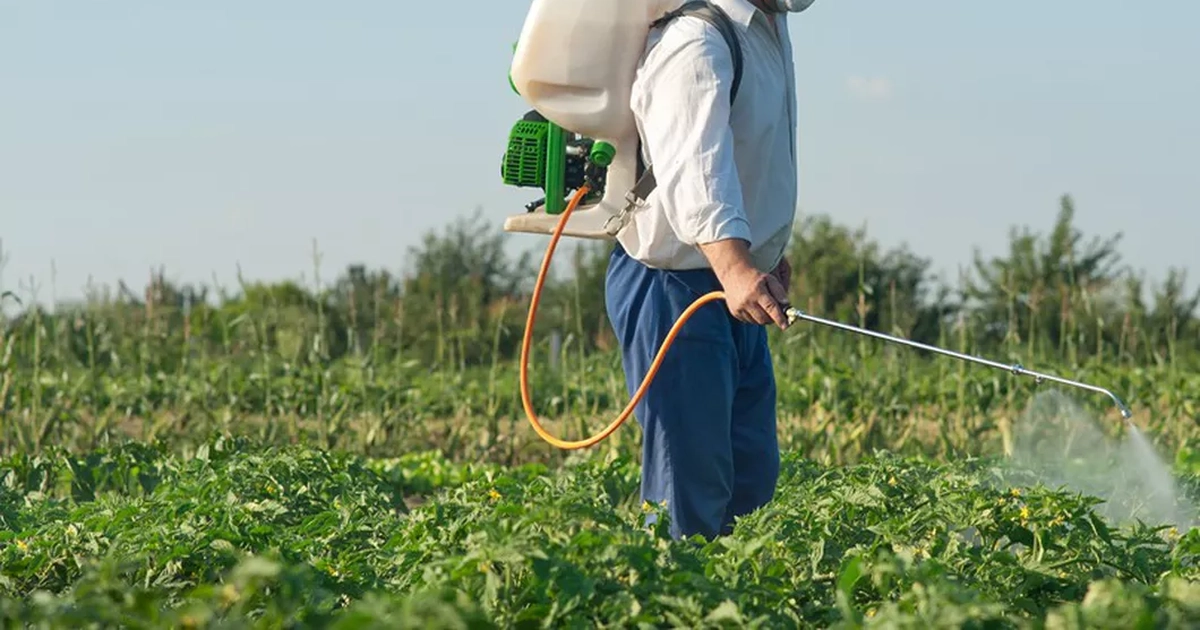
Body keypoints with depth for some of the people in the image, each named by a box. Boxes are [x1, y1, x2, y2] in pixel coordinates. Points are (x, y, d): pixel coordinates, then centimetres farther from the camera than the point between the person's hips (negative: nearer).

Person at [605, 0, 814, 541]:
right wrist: (735, 268, -55)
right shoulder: (696, 44, -23)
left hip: (737, 288, 10)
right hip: (676, 287, -10)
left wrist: (770, 252, 31)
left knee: (752, 476, 14)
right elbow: (696, 171, -39)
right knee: (688, 488, -11)